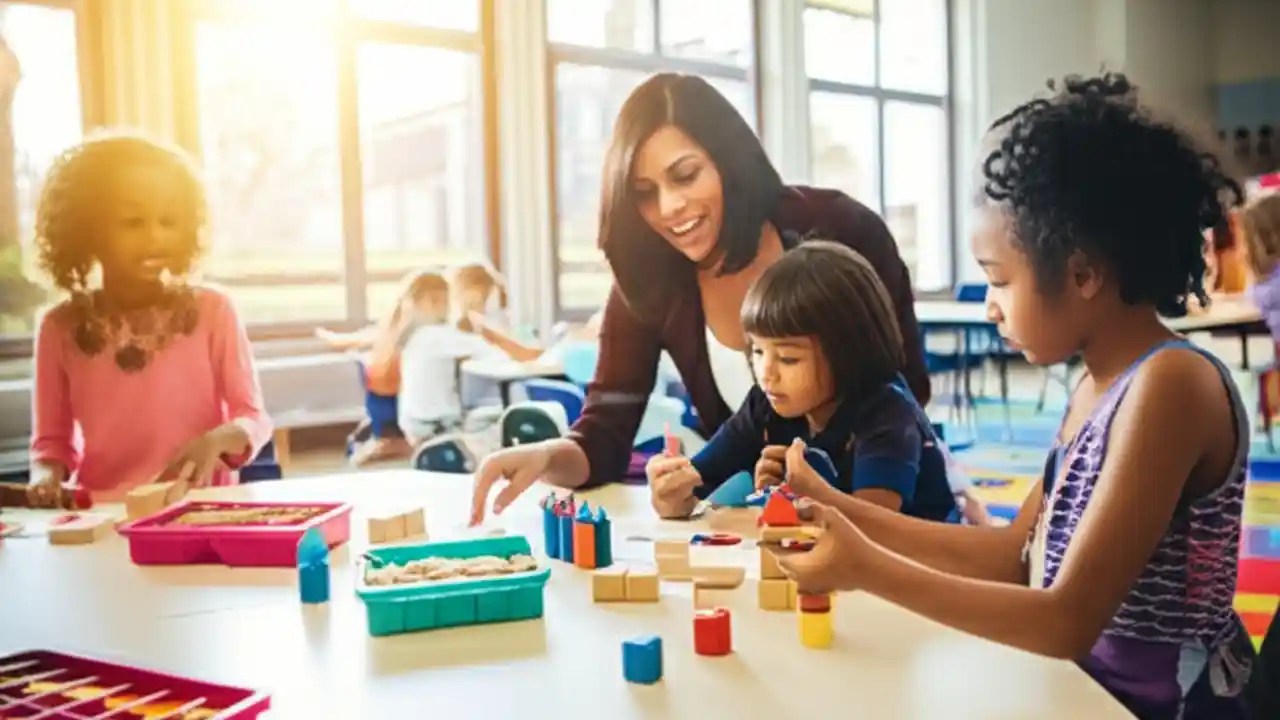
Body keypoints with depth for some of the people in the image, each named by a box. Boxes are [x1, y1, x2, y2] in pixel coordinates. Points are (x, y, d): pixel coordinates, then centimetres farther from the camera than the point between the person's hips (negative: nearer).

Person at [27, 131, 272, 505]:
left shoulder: (212, 310, -1)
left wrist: (218, 440, -20)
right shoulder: (61, 327, 3)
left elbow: (254, 417, 1)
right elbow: (51, 439, 11)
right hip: (102, 516, 1)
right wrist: (46, 472, -10)